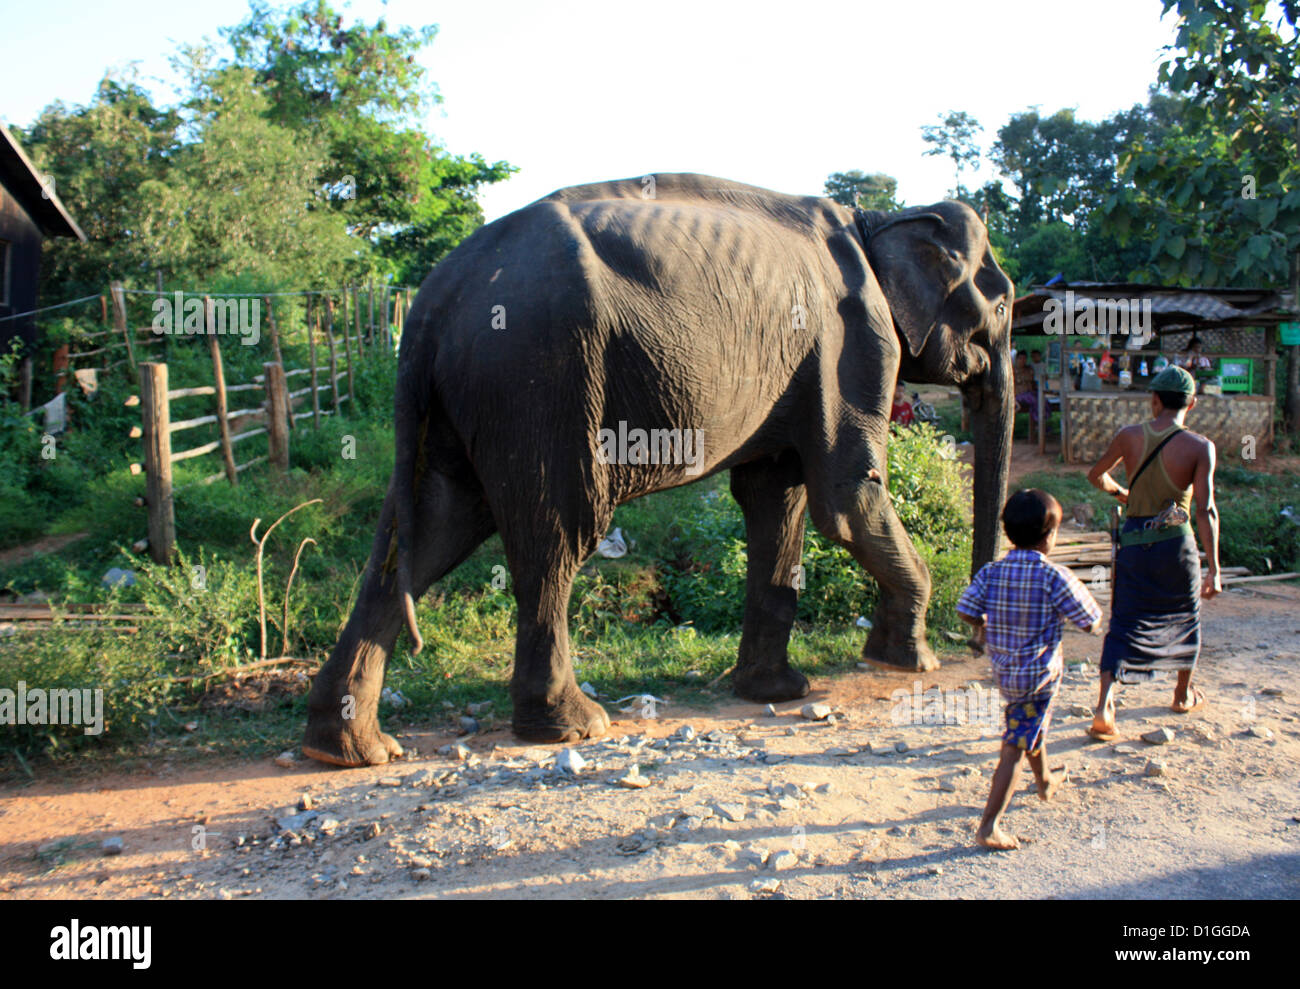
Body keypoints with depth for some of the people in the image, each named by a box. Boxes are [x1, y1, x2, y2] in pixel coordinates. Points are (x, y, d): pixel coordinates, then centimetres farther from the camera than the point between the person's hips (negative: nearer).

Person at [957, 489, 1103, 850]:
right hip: (1039, 674, -6)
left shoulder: (991, 572, -7)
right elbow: (1090, 622, -13)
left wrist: (985, 627, 11)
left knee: (1031, 728, 31)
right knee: (1015, 748, -3)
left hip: (1003, 669, 6)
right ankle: (989, 826, -4)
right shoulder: (1055, 577, -18)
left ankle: (1045, 781, 55)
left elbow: (967, 611, -11)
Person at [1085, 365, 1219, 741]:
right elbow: (1206, 510, -15)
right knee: (1185, 616, 23)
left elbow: (1096, 475, 12)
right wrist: (1213, 569, -11)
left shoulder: (1129, 436, -3)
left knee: (1125, 624, 6)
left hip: (1134, 542, 1)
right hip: (1176, 543, -1)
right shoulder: (1200, 447, -10)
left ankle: (1104, 704, -11)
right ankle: (1184, 695, 40)